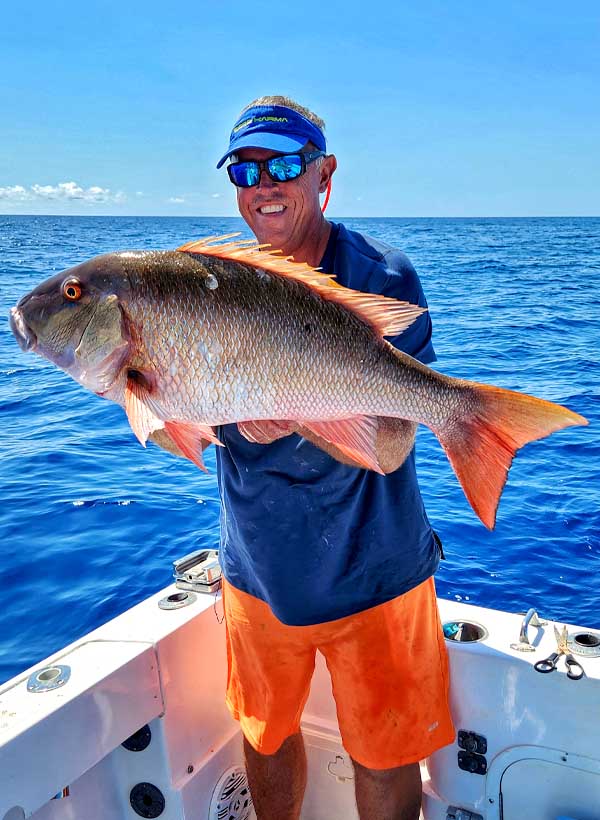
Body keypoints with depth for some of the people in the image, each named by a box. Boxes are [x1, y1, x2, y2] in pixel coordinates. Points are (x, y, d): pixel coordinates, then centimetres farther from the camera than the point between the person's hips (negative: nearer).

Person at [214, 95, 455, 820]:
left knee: (384, 757, 14)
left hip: (371, 571, -3)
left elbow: (392, 448, -22)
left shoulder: (383, 279, -15)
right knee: (266, 734, 23)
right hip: (258, 569, 4)